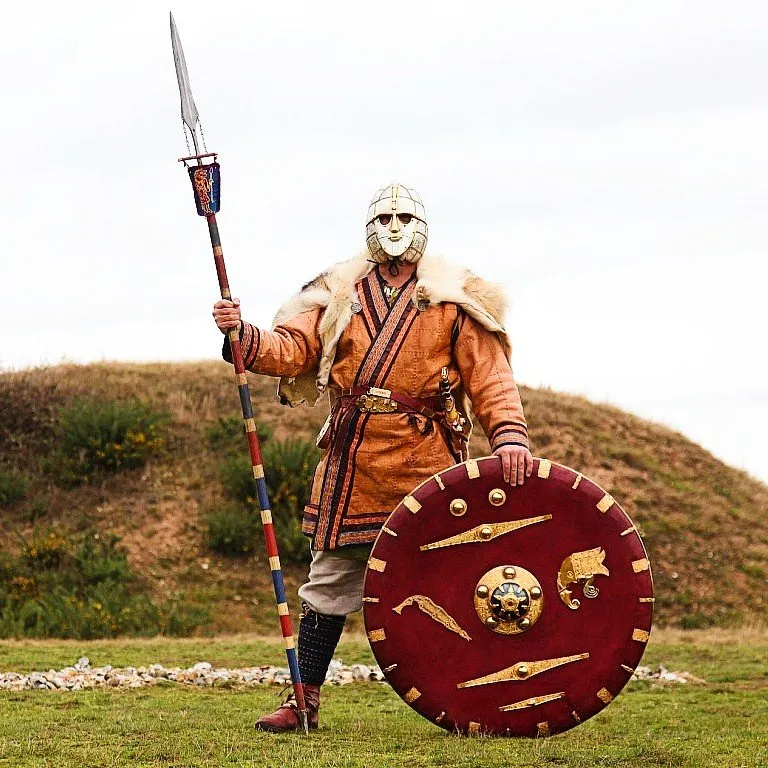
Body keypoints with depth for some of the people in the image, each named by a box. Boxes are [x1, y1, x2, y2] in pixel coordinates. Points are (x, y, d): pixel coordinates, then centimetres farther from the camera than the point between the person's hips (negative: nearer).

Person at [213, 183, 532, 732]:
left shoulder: (454, 299, 5)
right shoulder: (339, 295, 12)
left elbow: (489, 375, -2)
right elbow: (291, 350, 3)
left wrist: (509, 435, -17)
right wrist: (244, 336, -18)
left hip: (425, 467, -2)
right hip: (351, 465, 2)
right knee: (330, 582, 6)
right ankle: (304, 701, 14)